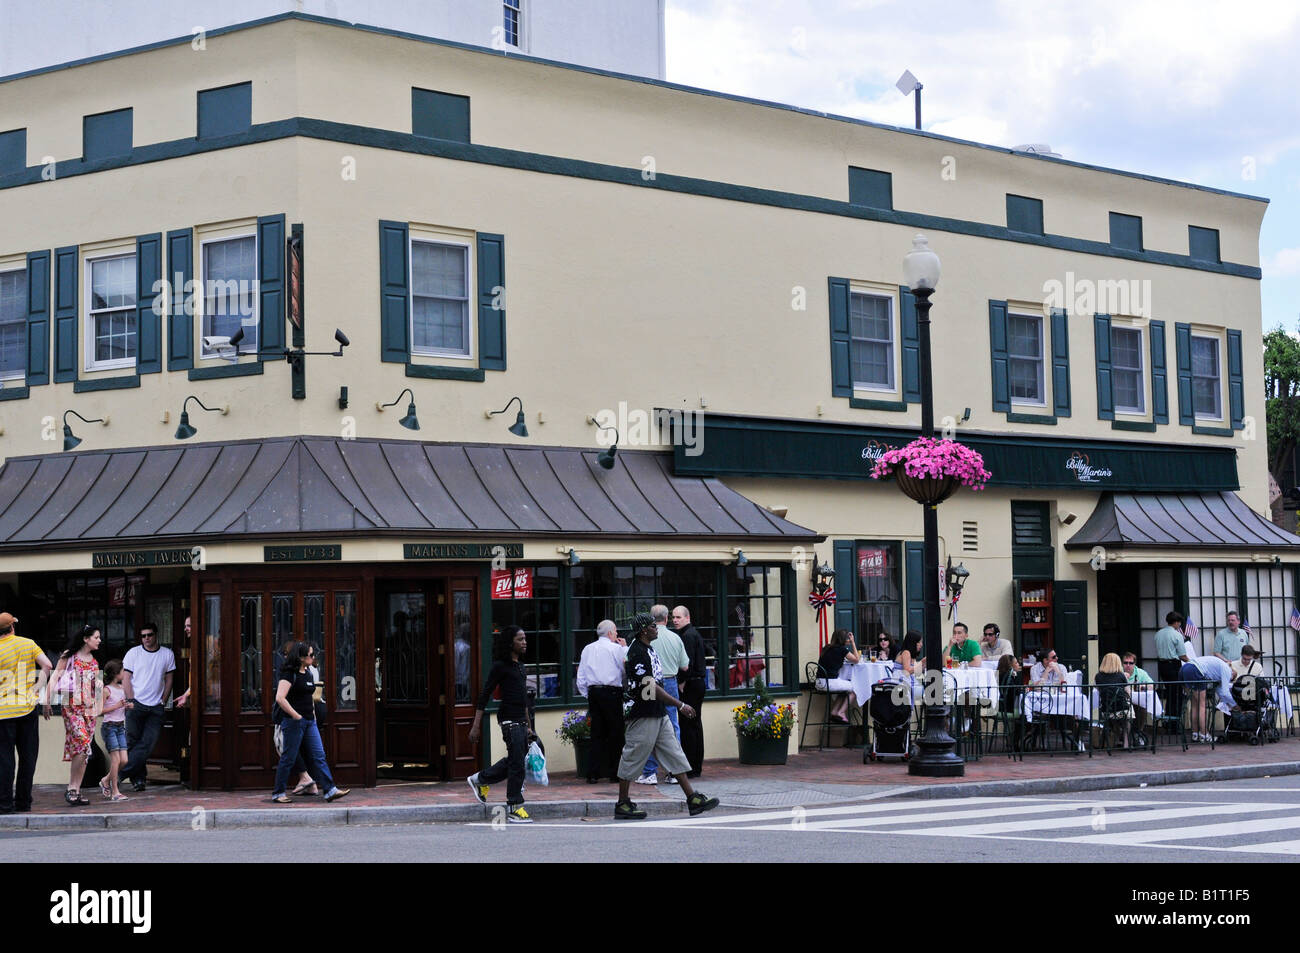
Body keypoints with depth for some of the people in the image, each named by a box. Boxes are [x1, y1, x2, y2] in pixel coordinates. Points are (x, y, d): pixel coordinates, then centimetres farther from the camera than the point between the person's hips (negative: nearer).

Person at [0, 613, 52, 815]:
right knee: (28, 756, 10)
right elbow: (47, 665, -7)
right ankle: (23, 802, 11)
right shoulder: (28, 644, 2)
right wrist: (37, 688, -2)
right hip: (27, 707, 2)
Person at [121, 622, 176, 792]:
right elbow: (126, 678, 2)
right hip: (136, 704, -1)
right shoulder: (133, 653, 4)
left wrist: (163, 701, 4)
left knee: (148, 743, -10)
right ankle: (138, 777, 7)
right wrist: (131, 700, -8)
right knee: (133, 742, -2)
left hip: (155, 707, 1)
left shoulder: (167, 654, 9)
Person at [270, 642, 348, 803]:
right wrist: (296, 716, -18)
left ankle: (330, 790, -1)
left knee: (318, 756, 2)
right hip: (294, 722, -8)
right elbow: (280, 698, -22)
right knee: (288, 758, -1)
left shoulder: (308, 675, 14)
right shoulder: (289, 674, -12)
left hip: (309, 722, 8)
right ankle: (278, 793, 9)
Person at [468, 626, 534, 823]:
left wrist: (527, 725, 24)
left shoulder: (519, 665, 16)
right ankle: (514, 810, -4)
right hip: (509, 718, -9)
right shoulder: (500, 666, -9)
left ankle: (479, 780, 33)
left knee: (514, 760, 15)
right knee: (517, 763, -8)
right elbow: (485, 695, -10)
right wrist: (476, 726, -12)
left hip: (520, 719, 9)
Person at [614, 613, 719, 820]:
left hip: (659, 714, 10)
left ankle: (692, 798, 6)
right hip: (644, 715, -10)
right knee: (633, 757, -1)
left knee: (674, 754, 6)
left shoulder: (648, 649, 14)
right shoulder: (638, 653, -18)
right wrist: (680, 705, -21)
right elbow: (651, 687, -22)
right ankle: (622, 805, 6)